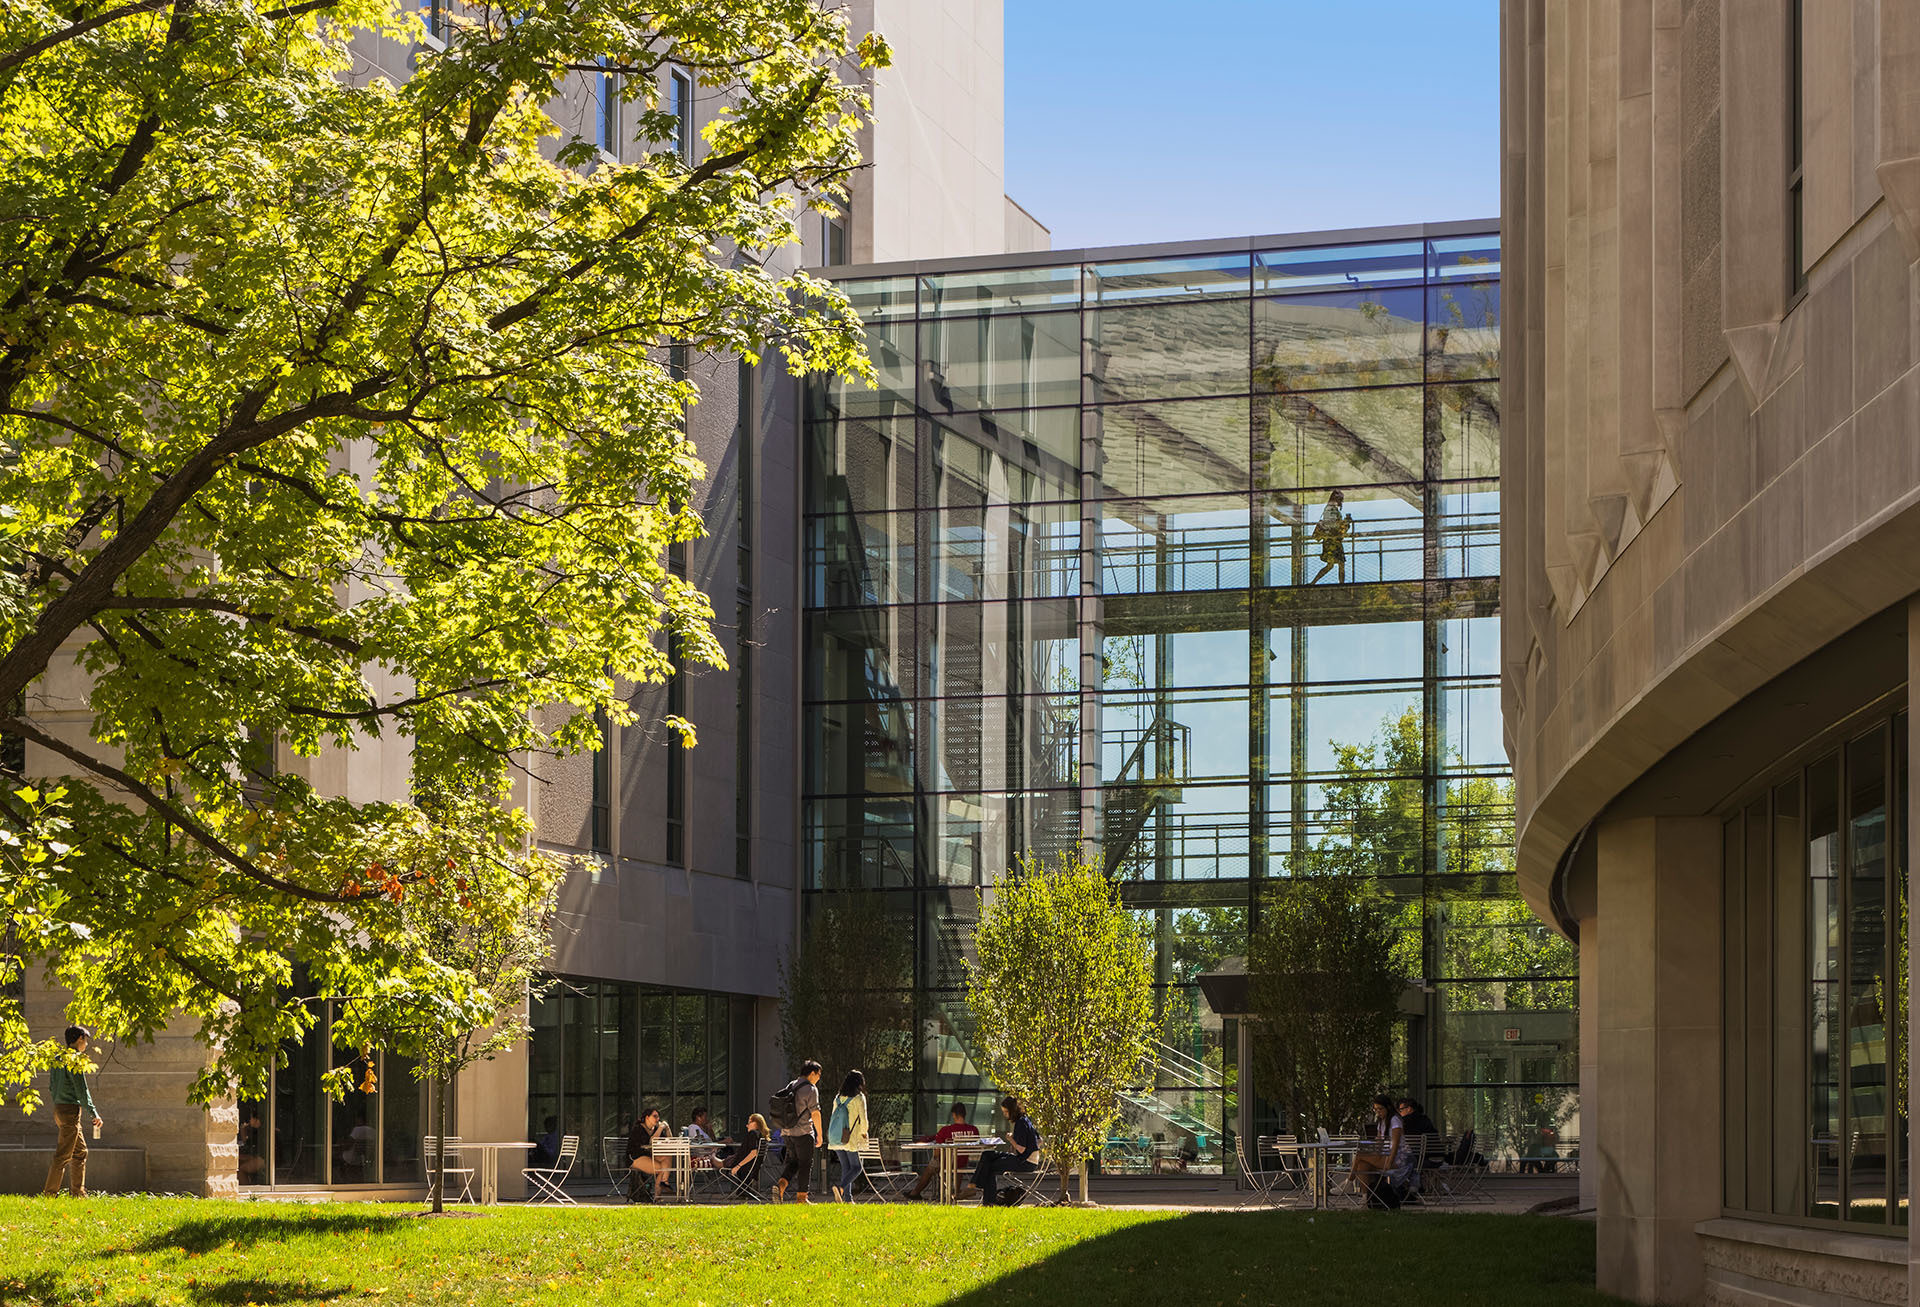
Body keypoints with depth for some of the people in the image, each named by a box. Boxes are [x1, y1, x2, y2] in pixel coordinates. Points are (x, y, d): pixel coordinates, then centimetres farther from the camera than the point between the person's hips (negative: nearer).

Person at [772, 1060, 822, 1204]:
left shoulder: (790, 1086, 13)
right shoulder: (810, 1089, -11)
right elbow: (815, 1113, -13)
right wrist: (819, 1134, -4)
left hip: (787, 1132, 7)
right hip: (803, 1133, -7)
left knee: (793, 1162, 15)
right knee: (805, 1165, 3)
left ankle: (780, 1185, -8)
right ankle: (801, 1197, 4)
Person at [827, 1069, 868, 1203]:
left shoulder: (838, 1098, 10)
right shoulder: (859, 1097, -7)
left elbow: (834, 1118, 14)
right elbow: (863, 1118, -9)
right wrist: (864, 1132, 9)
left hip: (836, 1138, 6)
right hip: (851, 1138, -6)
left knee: (846, 1167, 13)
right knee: (856, 1167, 2)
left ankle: (847, 1198, 9)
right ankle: (840, 1187, -21)